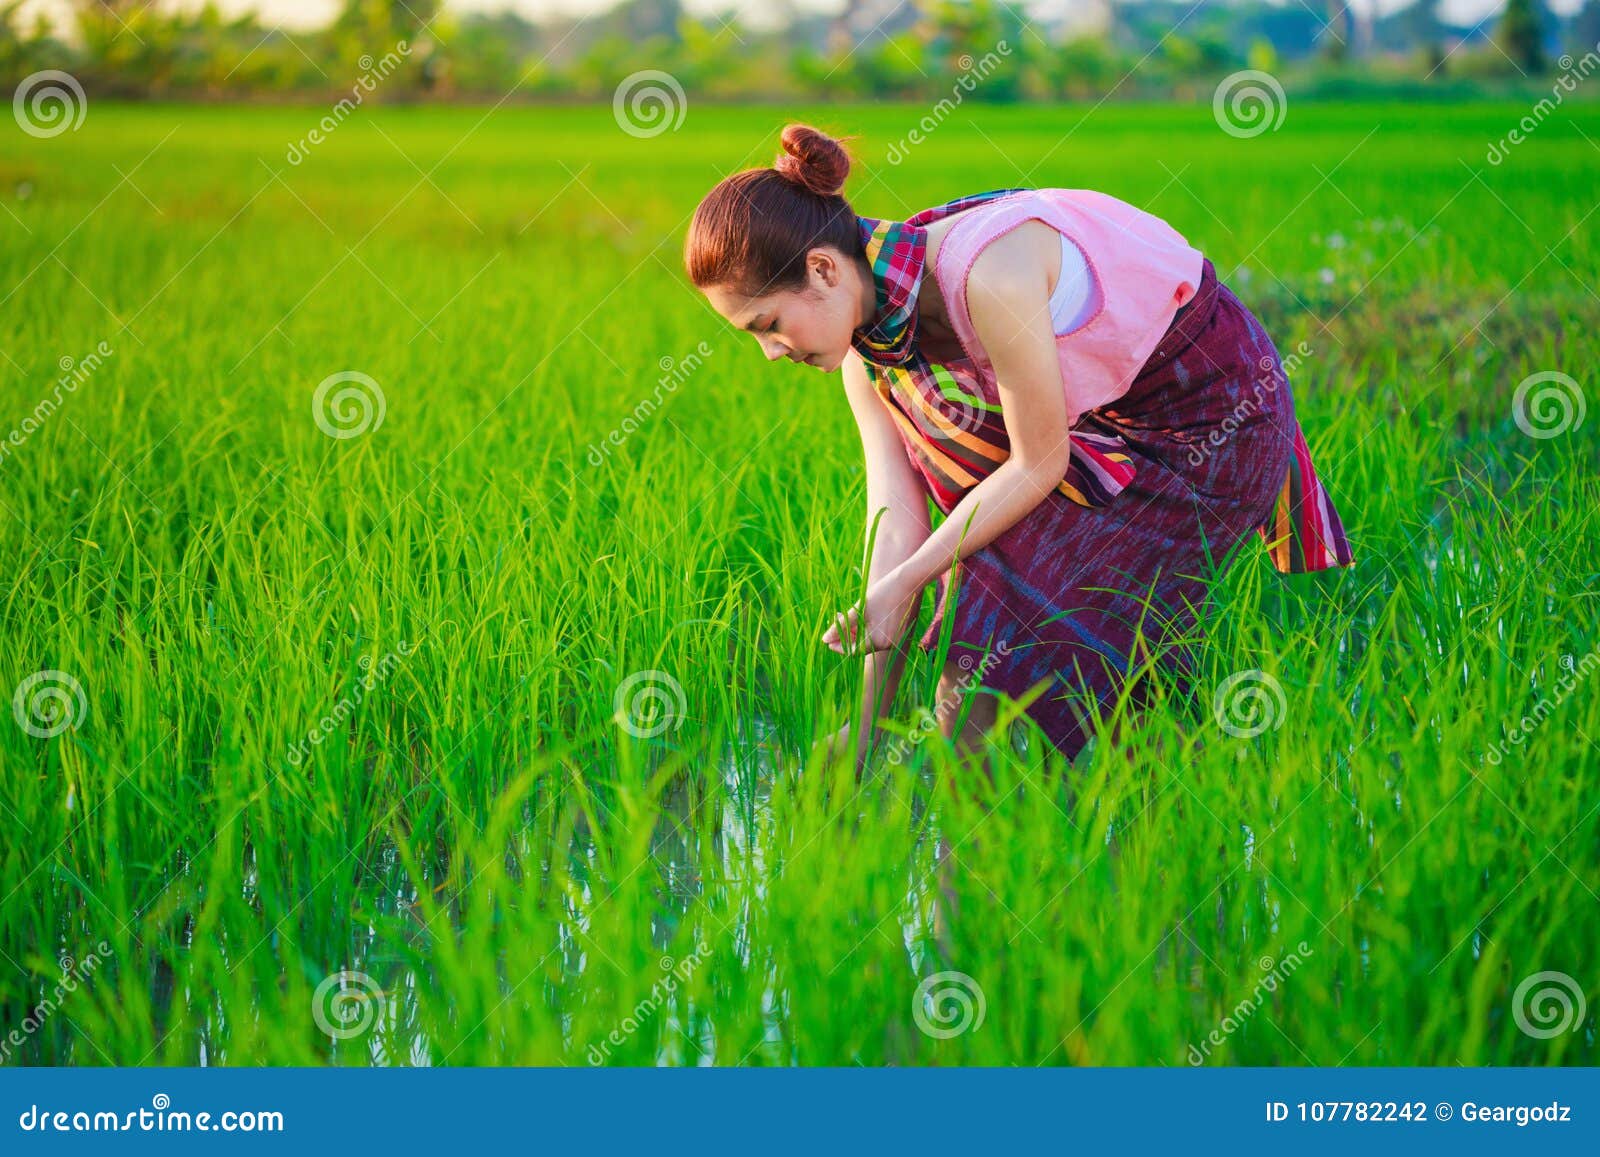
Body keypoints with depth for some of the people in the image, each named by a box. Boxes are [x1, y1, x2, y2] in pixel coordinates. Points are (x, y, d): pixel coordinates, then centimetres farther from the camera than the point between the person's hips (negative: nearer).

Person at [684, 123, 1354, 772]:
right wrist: (867, 727, -9)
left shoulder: (986, 274, -34)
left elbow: (1039, 465, -23)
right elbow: (896, 511, -8)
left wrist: (905, 584, -16)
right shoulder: (864, 347, -8)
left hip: (1213, 421, -7)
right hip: (1103, 425, 7)